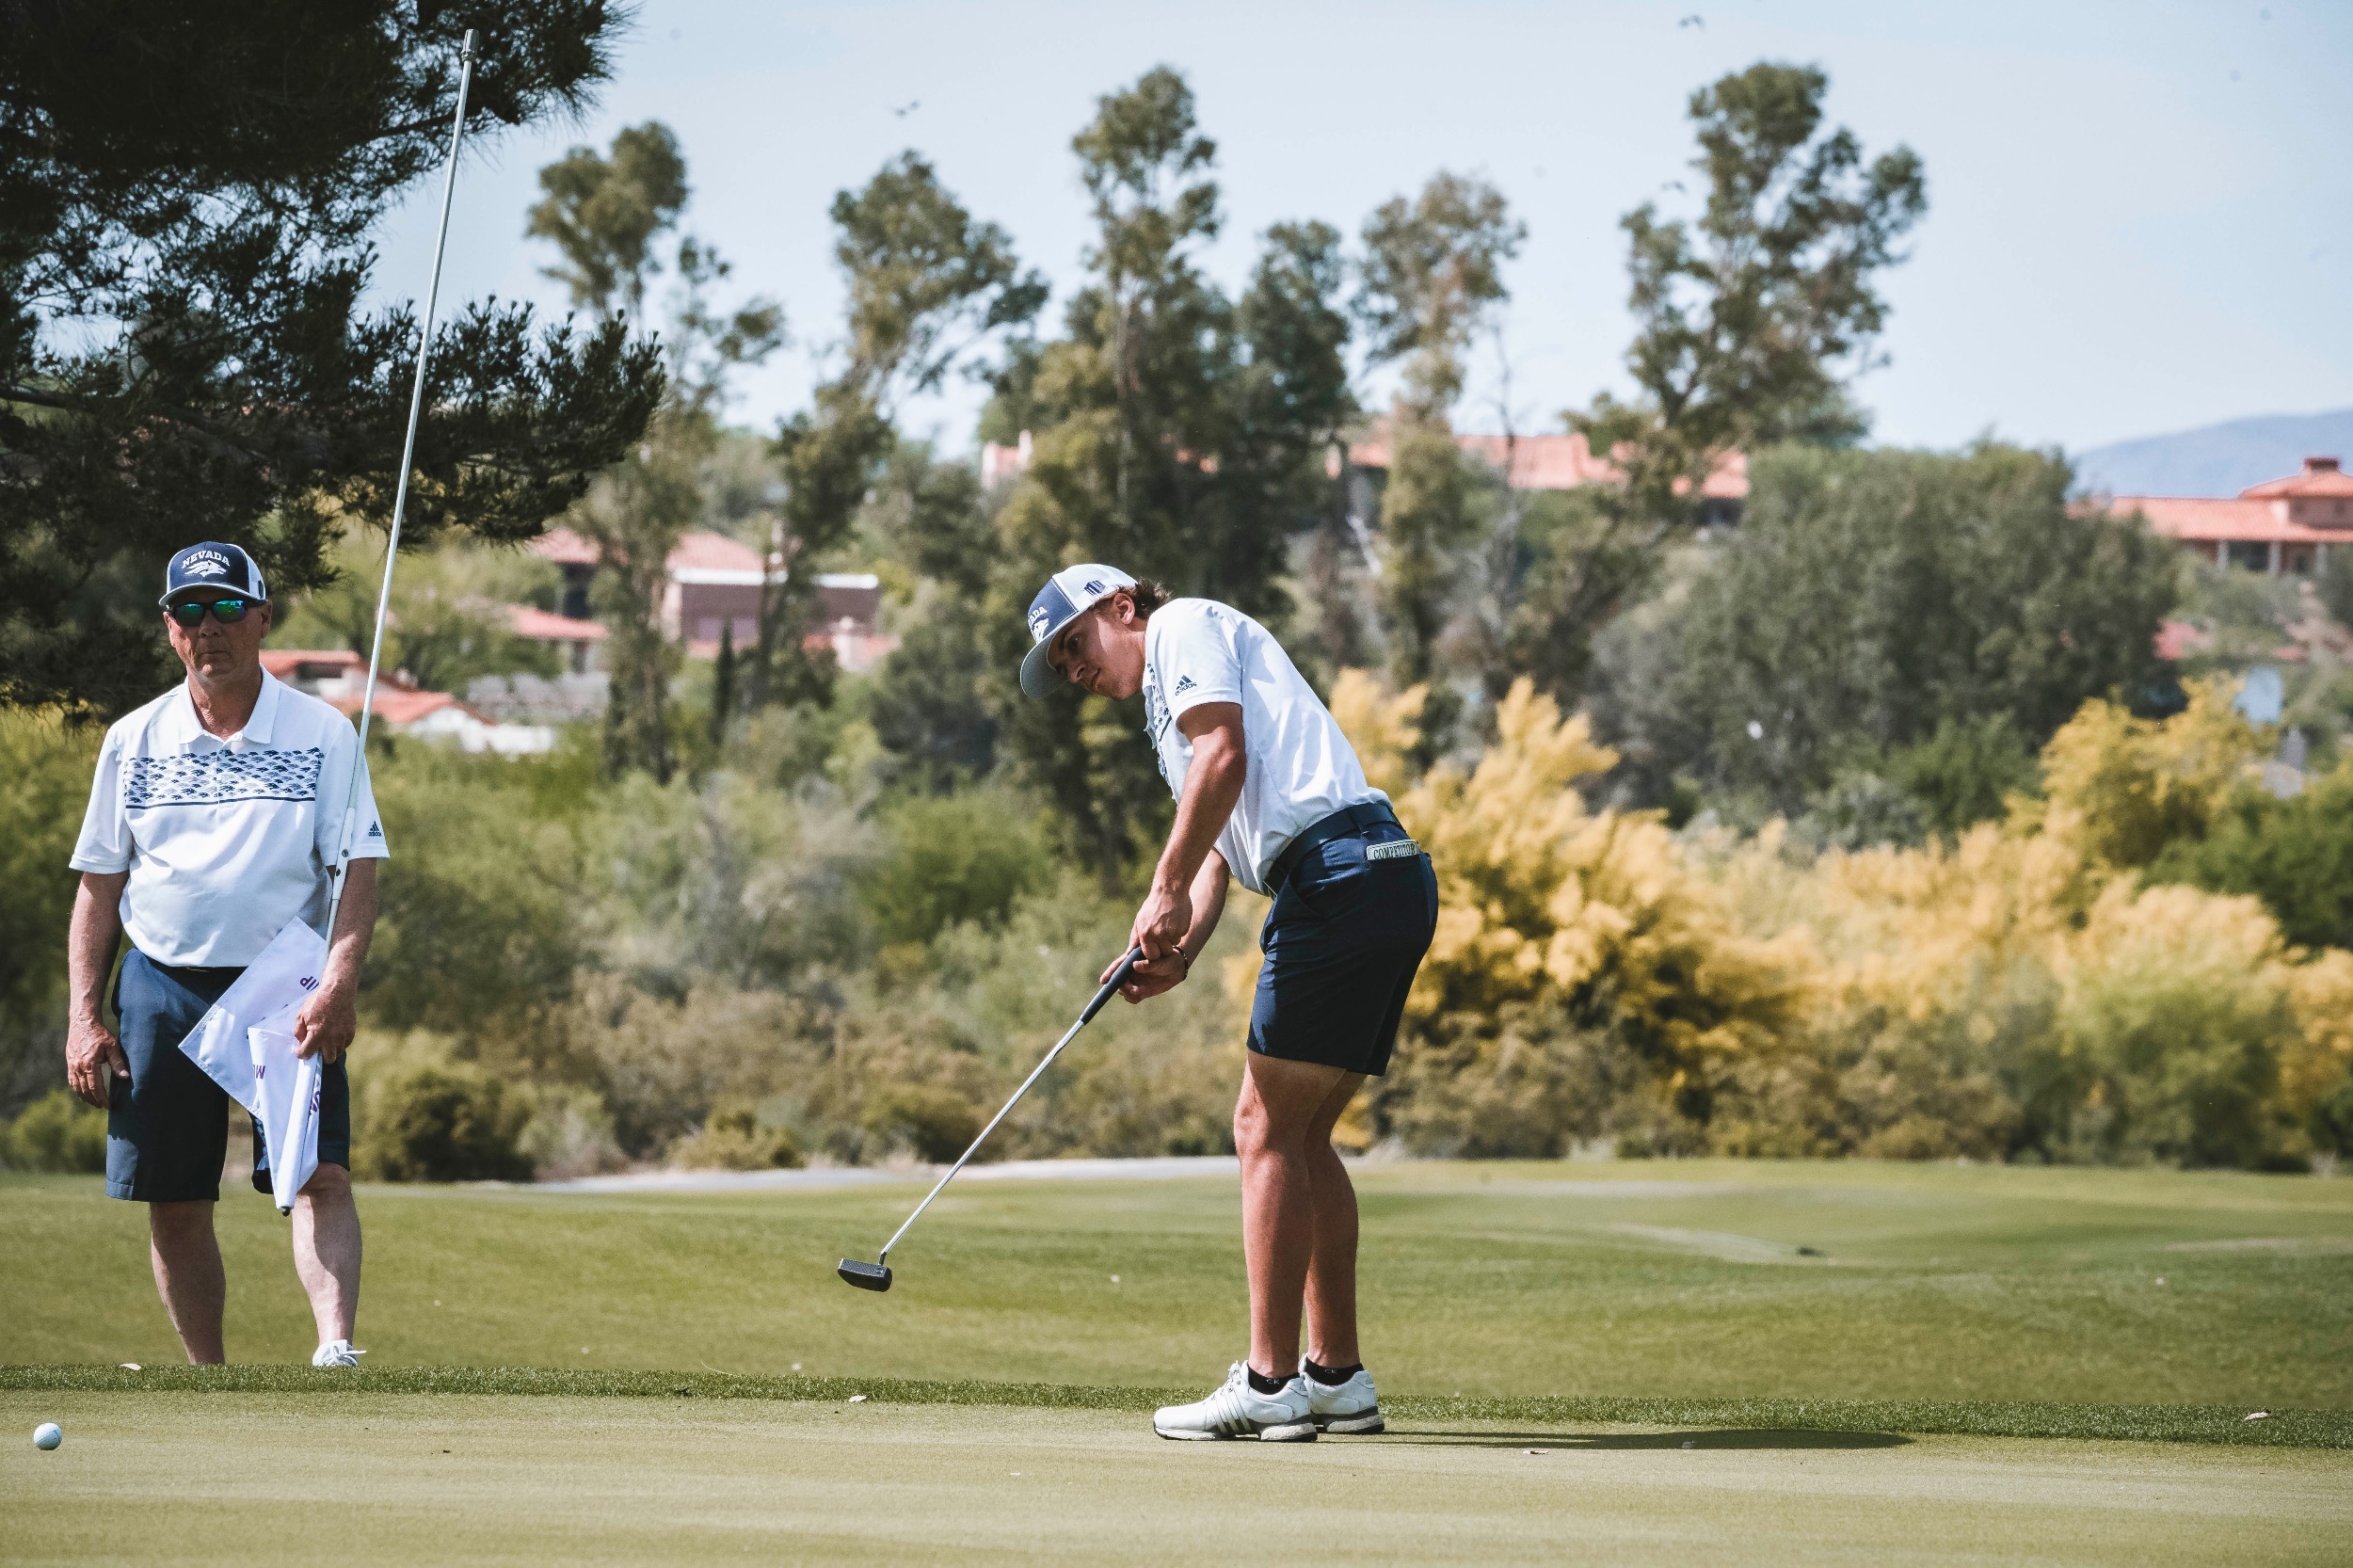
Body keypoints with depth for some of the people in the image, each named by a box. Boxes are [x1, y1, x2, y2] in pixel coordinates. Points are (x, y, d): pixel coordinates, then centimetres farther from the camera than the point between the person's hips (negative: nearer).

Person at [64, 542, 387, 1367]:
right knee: (174, 1201, 2)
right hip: (163, 984, 2)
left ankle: (336, 1349, -29)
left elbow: (358, 869, -3)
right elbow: (99, 886, 12)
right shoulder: (133, 740, 9)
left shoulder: (322, 733, 2)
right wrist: (84, 1016, 3)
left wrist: (338, 981, -18)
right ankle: (209, 1378, 13)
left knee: (320, 1175, -18)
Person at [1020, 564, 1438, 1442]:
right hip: (1394, 878, 10)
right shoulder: (1167, 704, 32)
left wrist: (1167, 892, -10)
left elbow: (1224, 754, -12)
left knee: (1268, 1129, -7)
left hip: (1340, 871, -10)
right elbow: (1217, 844, 24)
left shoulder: (1186, 626, 5)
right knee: (1302, 1137, 14)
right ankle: (1337, 1376, 15)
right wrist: (1182, 949, 5)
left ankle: (1268, 1385, -9)